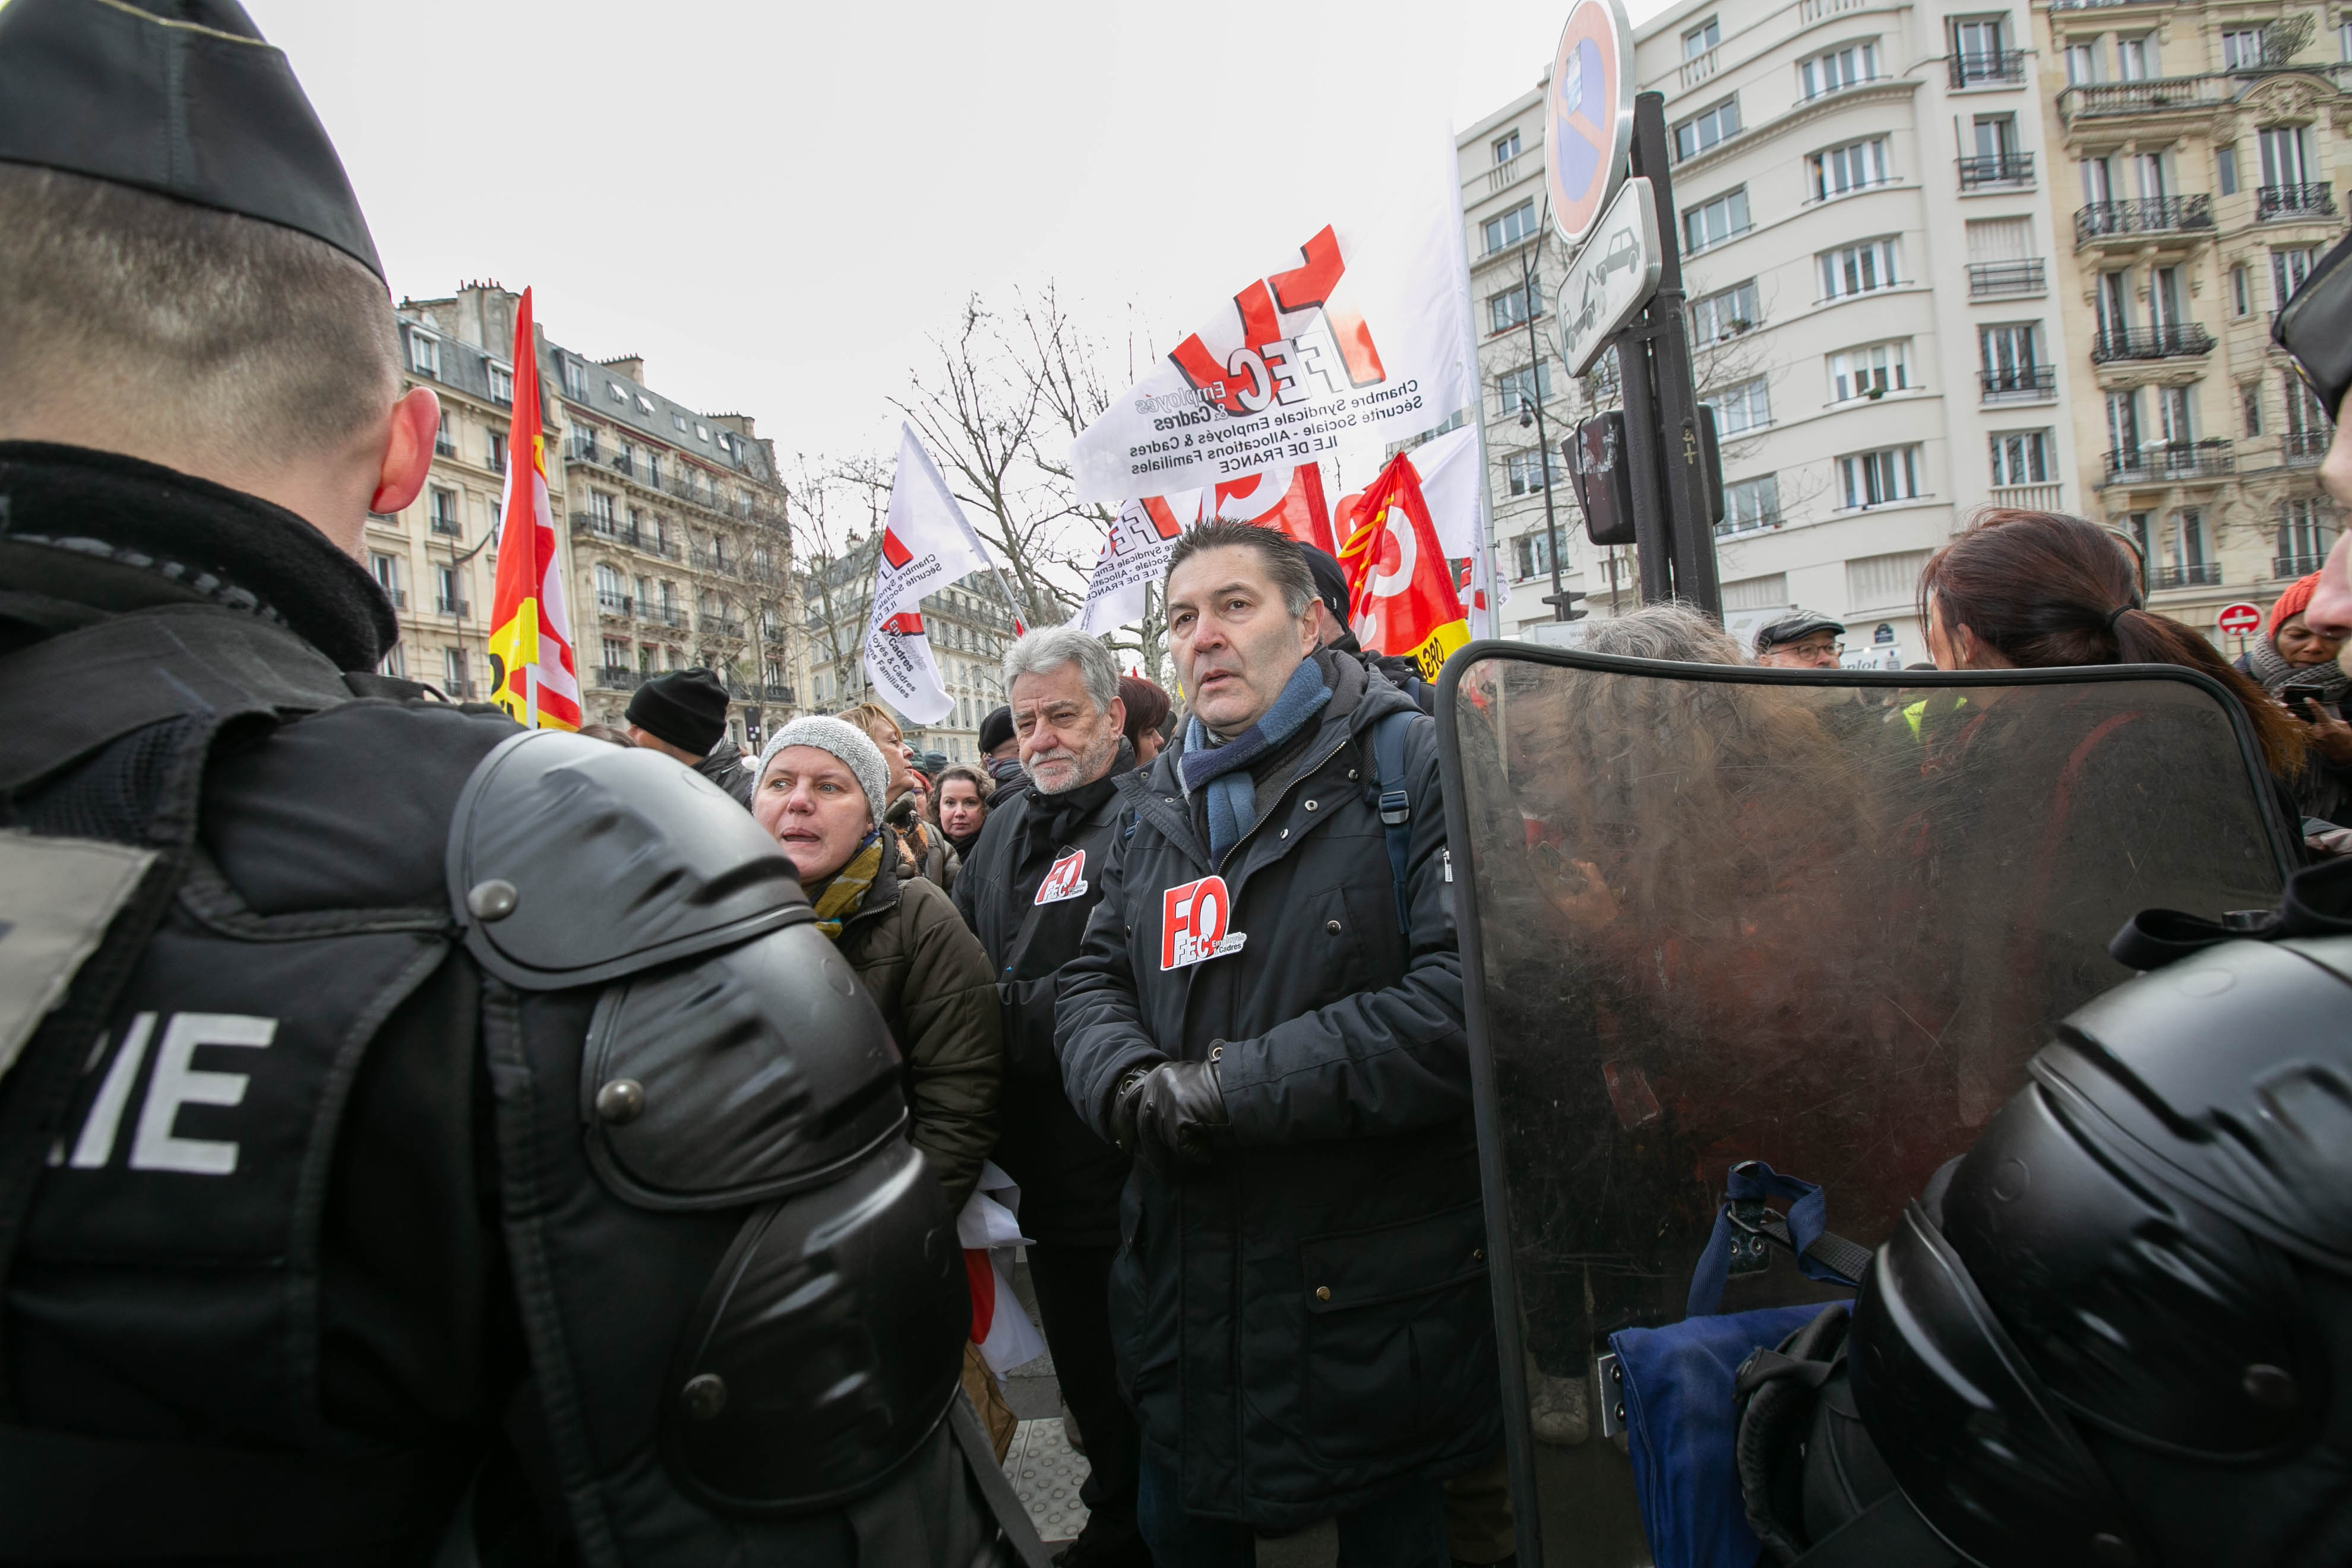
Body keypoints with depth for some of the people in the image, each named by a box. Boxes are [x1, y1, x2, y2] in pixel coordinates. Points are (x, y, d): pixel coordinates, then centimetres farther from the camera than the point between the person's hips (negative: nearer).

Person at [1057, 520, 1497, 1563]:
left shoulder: (1416, 766, -11)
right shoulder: (1157, 806, 9)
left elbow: (1472, 992, -22)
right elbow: (1093, 981, 10)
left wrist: (1235, 1087, -21)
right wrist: (1129, 1084, -14)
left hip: (1380, 1286, -5)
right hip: (1185, 1285, 5)